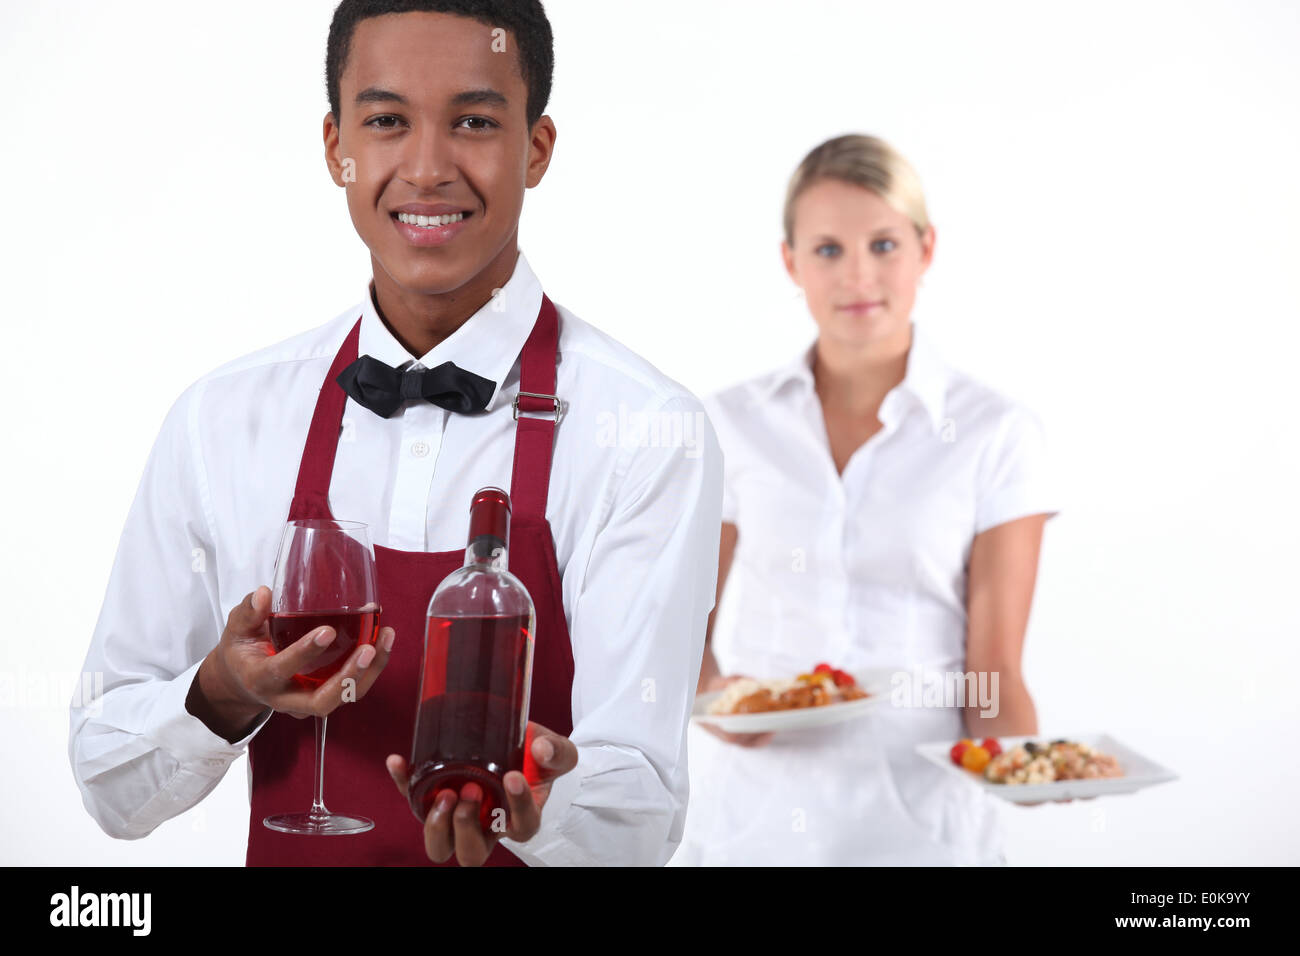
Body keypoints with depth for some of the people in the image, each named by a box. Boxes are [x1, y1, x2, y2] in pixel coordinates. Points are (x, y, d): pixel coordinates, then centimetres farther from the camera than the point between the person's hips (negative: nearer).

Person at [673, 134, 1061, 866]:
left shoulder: (997, 435, -5)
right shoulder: (731, 424, 0)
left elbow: (995, 666, -7)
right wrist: (710, 696, -14)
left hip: (916, 818, -2)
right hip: (749, 813, 2)